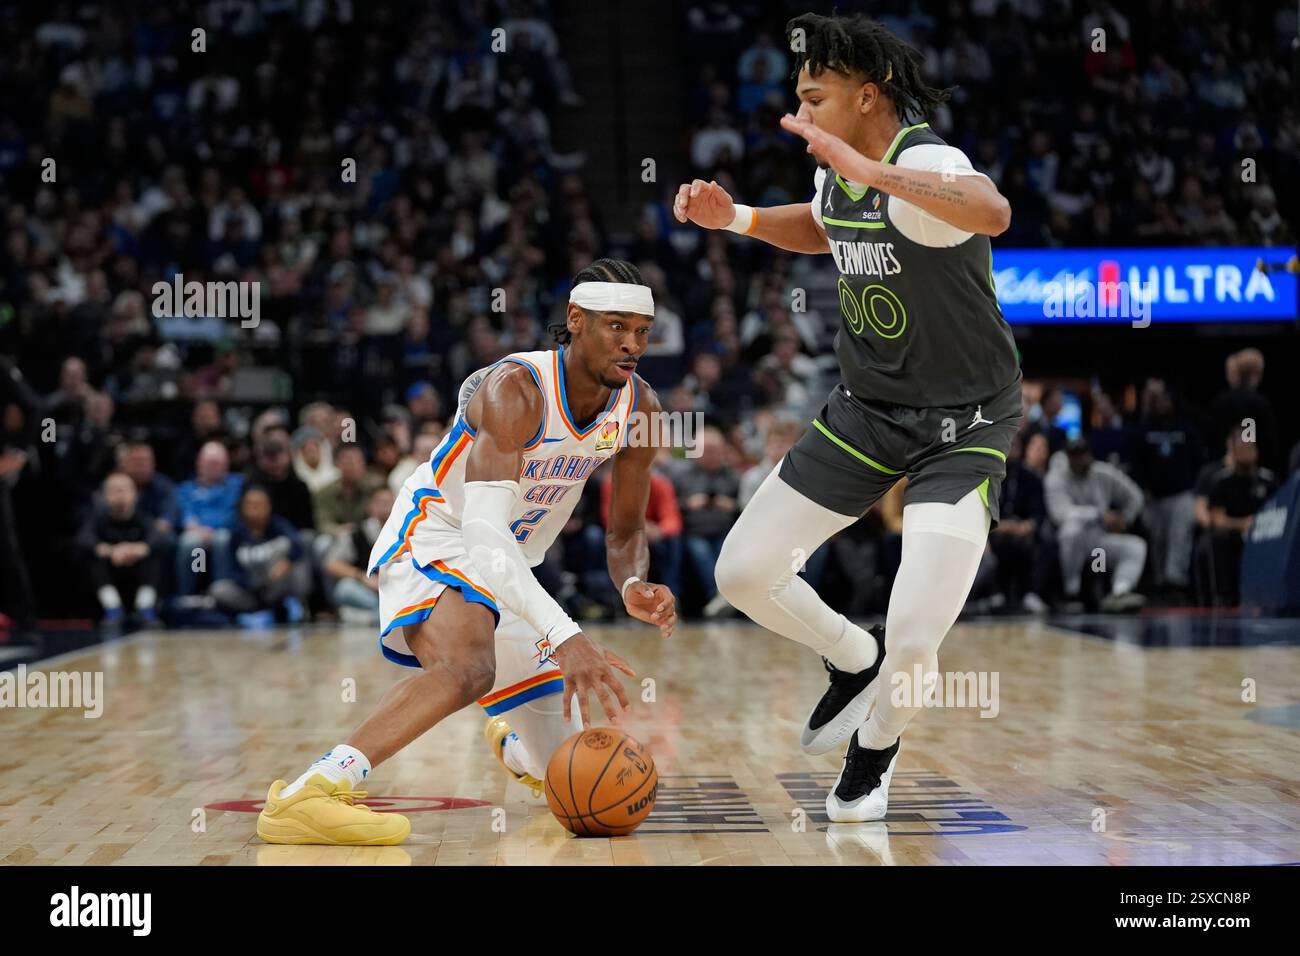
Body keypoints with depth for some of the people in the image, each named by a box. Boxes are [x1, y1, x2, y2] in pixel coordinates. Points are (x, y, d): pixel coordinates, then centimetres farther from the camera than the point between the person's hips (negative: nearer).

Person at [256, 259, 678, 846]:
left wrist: (633, 586, -18)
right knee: (469, 665, -42)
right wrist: (563, 636, -48)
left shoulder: (640, 410, -4)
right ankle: (303, 797, -50)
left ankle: (509, 743, 49)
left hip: (510, 573, 8)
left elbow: (625, 532, 7)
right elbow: (484, 533, -37)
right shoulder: (515, 390, -26)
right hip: (434, 541, -7)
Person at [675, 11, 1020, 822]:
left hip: (961, 424, -8)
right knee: (745, 573, 5)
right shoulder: (841, 172, 1)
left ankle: (877, 744, 17)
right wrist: (735, 218, 9)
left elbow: (994, 213, -49)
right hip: (867, 409, 8)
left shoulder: (926, 164, -24)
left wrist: (872, 171, -55)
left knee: (914, 638, -17)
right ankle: (855, 663, 33)